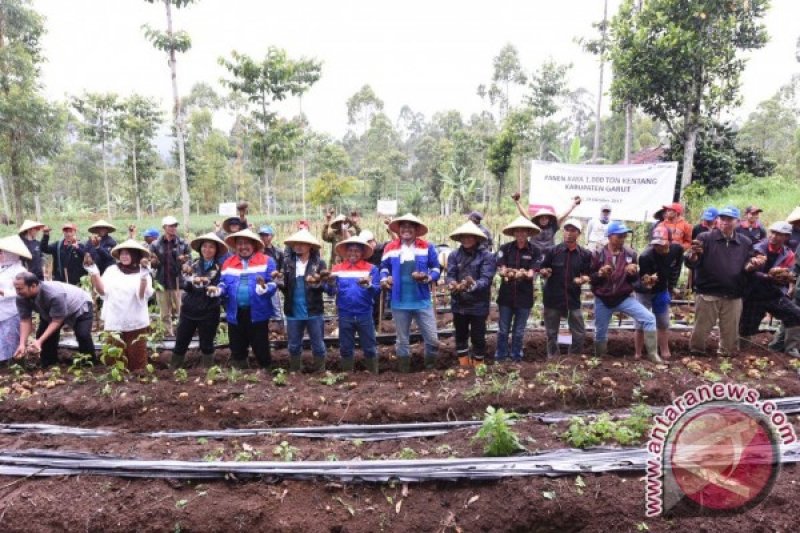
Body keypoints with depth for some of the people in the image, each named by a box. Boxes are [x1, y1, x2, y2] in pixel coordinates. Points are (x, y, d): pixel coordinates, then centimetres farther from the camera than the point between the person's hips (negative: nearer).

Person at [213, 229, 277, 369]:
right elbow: (224, 284, 9)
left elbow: (273, 284, -9)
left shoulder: (266, 261, -3)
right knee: (237, 349, 17)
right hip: (235, 313, 4)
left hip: (258, 313, -4)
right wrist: (218, 289, -12)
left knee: (261, 348, 6)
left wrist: (264, 287, -30)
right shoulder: (228, 263, 10)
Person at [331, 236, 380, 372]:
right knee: (345, 348, 13)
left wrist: (368, 285, -28)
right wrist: (331, 284, -22)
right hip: (345, 315, 2)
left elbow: (377, 290, -8)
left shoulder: (371, 268, -1)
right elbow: (332, 291, 0)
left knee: (369, 348, 7)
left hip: (364, 315, -1)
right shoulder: (338, 268, 3)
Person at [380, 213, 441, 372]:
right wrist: (384, 278, -4)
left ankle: (430, 369, 25)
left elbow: (436, 268, 4)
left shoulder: (427, 247, 1)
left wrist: (428, 277, -16)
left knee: (432, 339, 2)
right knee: (402, 340, 14)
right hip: (399, 302, 1)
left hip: (422, 301, -1)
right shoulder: (390, 248, 4)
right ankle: (404, 371, 29)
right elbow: (384, 267, 16)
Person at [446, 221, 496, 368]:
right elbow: (450, 275, -7)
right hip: (459, 304, 4)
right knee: (460, 336, 17)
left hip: (478, 305, -3)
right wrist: (452, 284, -30)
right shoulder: (454, 255, 0)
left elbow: (486, 279, -18)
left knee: (478, 338, 7)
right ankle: (464, 369, 35)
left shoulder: (487, 256, -10)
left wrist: (473, 285, -38)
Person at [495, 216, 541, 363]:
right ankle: (500, 358, 19)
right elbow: (500, 270, -8)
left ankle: (516, 358, 24)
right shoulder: (505, 248, -2)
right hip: (506, 295, 0)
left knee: (519, 331, 10)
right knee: (503, 329, 7)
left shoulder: (535, 251, -3)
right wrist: (505, 273, -31)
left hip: (524, 296, 0)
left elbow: (531, 274, -11)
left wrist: (524, 274, -34)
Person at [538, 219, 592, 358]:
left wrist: (583, 279, -15)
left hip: (573, 298, 1)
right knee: (551, 334, 8)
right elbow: (541, 269, 4)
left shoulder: (585, 254, 2)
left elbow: (587, 275, 7)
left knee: (579, 334, 5)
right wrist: (544, 272, -19)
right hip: (552, 298, -1)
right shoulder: (552, 251, -3)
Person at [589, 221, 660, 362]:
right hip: (602, 300, -1)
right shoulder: (598, 254, -8)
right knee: (600, 333, 12)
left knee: (649, 318, -16)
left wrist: (633, 272, -16)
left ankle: (652, 354, -2)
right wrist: (600, 273, -24)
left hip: (624, 298, 1)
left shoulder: (630, 254, -3)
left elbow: (635, 279, 6)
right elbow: (589, 278, -4)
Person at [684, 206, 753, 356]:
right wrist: (693, 255, -32)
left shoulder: (745, 243, 9)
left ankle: (727, 354, 30)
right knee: (701, 329, 3)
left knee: (731, 332, 13)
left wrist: (753, 265, -7)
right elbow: (691, 263, -10)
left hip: (733, 297, 3)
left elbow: (748, 267, 16)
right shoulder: (705, 238, -2)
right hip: (707, 294, -3)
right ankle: (696, 353, 20)